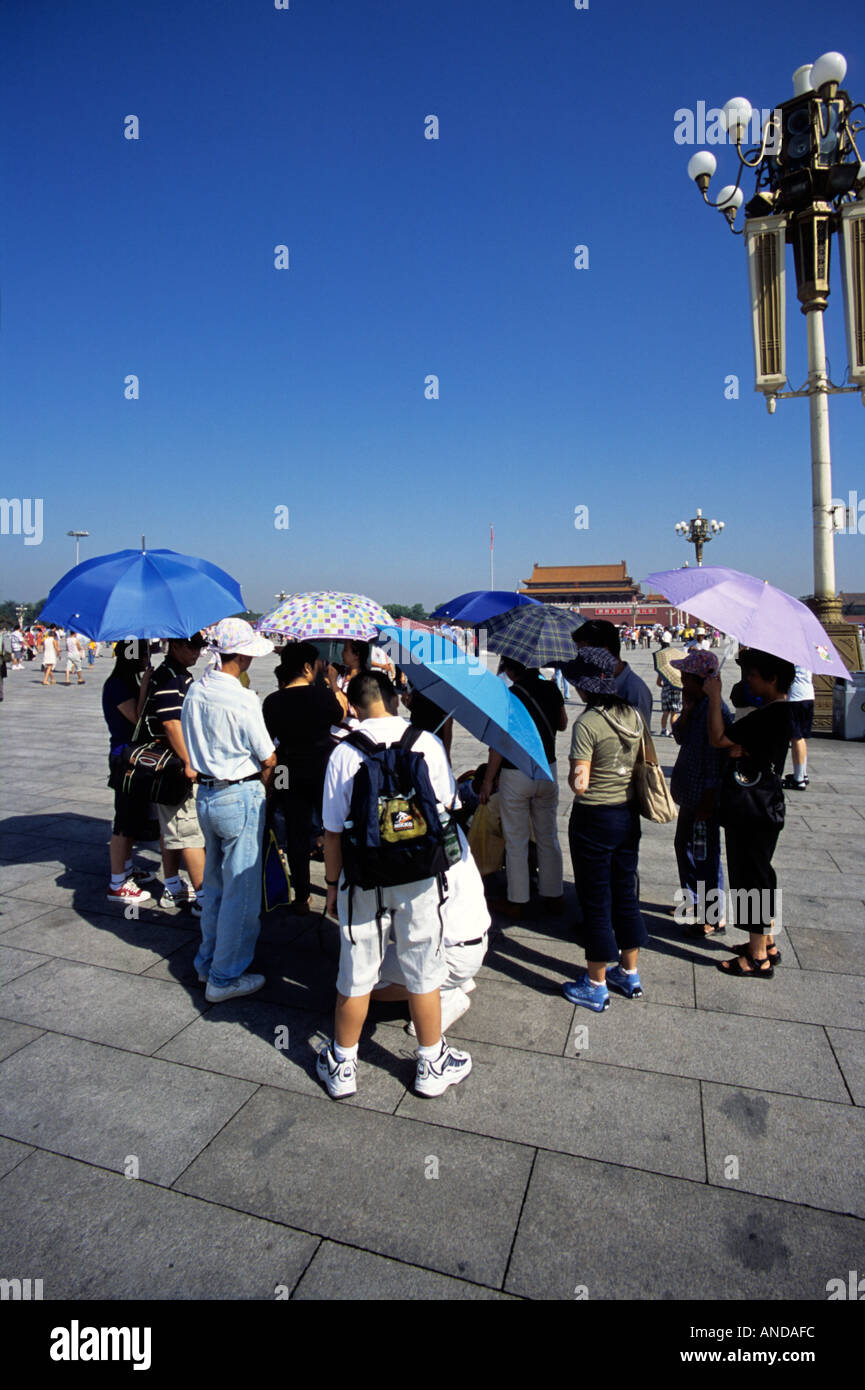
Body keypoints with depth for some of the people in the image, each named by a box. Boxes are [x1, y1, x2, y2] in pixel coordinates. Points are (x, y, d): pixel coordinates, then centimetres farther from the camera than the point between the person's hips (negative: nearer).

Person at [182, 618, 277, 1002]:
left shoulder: (195, 691, 1)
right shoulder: (242, 700, -21)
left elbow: (194, 745, 12)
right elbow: (269, 759, -13)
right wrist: (260, 784, 6)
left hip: (206, 793, 8)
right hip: (240, 797, -8)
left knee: (215, 881, 22)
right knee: (241, 888, 5)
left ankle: (208, 961, 36)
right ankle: (225, 977, 16)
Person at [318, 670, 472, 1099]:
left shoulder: (344, 753, -9)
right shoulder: (428, 743, -7)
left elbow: (332, 830, -6)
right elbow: (445, 808, 2)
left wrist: (332, 883, 7)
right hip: (419, 878, 1)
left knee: (356, 975, 15)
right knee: (423, 972, 16)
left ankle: (342, 1066, 33)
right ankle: (432, 1065, 32)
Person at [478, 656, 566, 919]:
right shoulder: (551, 689, -1)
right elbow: (562, 725, 14)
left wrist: (488, 781, -7)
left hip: (515, 775, -5)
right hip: (547, 771, 5)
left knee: (516, 841, 7)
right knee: (548, 837, 16)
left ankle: (516, 902, 16)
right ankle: (553, 896, 27)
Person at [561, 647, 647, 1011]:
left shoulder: (587, 724, -20)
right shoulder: (634, 716, 1)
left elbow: (579, 785, -21)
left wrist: (574, 776, -2)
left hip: (594, 819, -7)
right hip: (629, 814, 7)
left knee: (595, 899, 6)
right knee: (625, 892, 19)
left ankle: (596, 986, 19)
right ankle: (629, 974, 33)